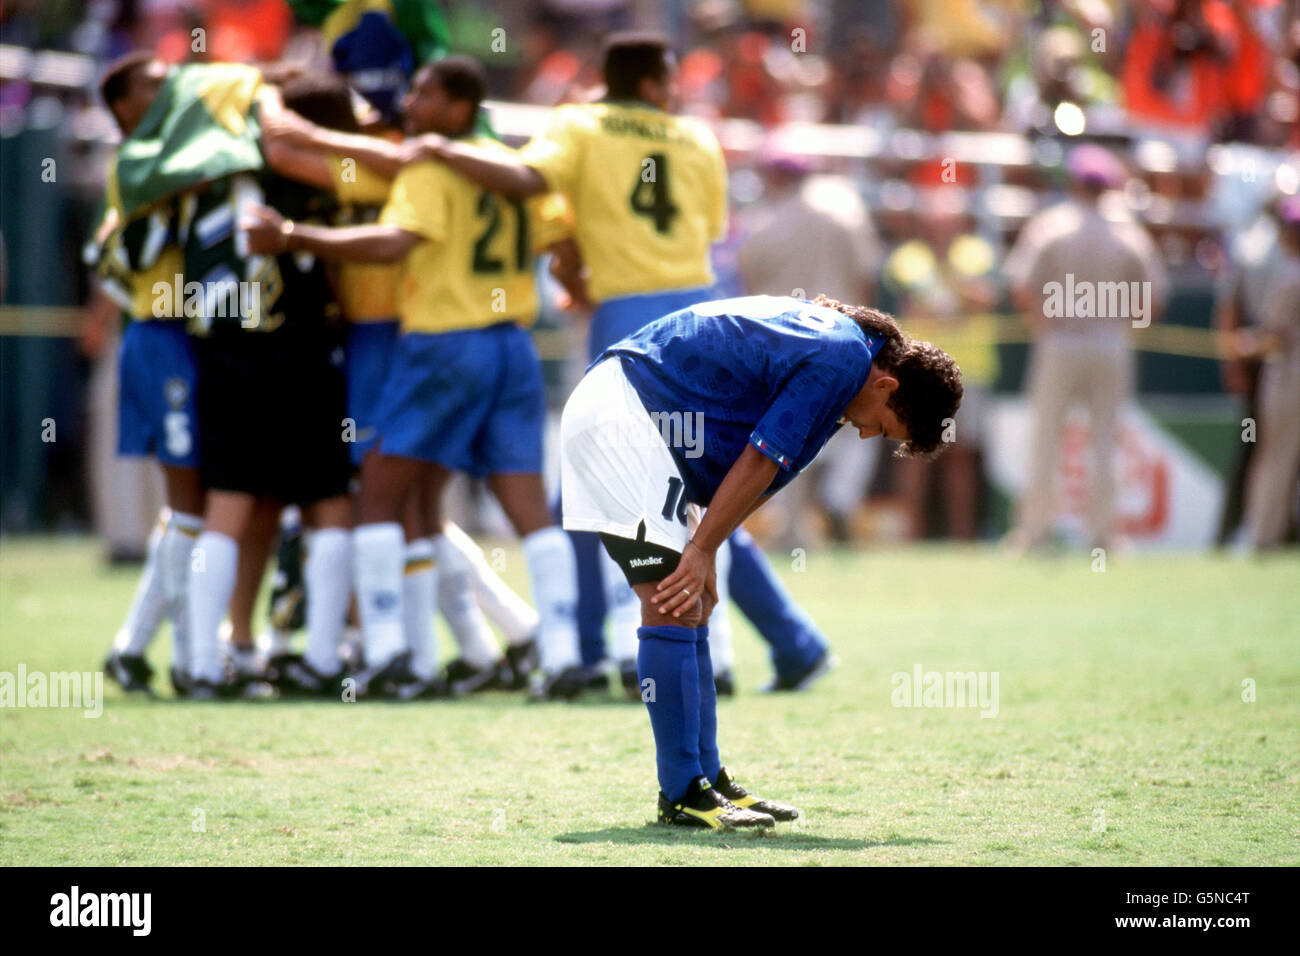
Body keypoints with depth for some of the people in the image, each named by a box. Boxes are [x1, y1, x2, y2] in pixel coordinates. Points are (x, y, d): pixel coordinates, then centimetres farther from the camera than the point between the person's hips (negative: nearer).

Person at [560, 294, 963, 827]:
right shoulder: (843, 357, -14)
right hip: (618, 409, -11)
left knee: (690, 606, 12)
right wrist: (702, 550, -11)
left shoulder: (832, 337, 17)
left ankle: (705, 779, 16)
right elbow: (758, 461, -15)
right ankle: (683, 796, -12)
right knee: (672, 606, -12)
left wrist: (702, 550, 10)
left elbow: (759, 471, 16)